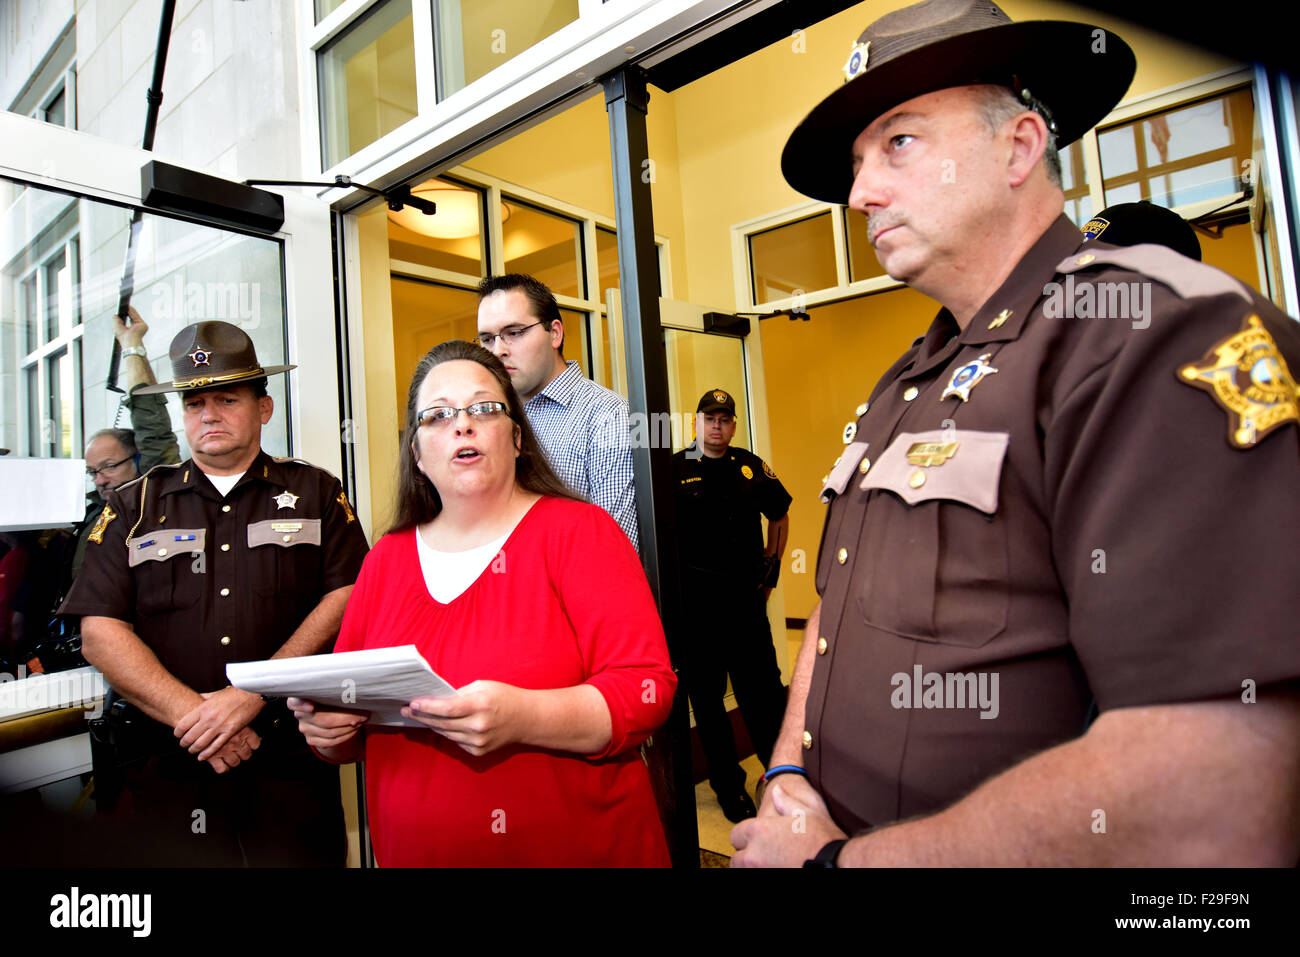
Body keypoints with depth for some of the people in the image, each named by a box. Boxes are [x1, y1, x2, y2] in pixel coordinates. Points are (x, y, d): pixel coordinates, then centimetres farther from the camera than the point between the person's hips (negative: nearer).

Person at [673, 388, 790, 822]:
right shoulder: (675, 470, -3)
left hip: (746, 595, 2)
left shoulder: (751, 467, 8)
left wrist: (772, 567, 15)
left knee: (763, 688, 7)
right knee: (707, 695, 8)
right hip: (697, 601, -2)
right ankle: (728, 786, 24)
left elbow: (779, 515, 22)